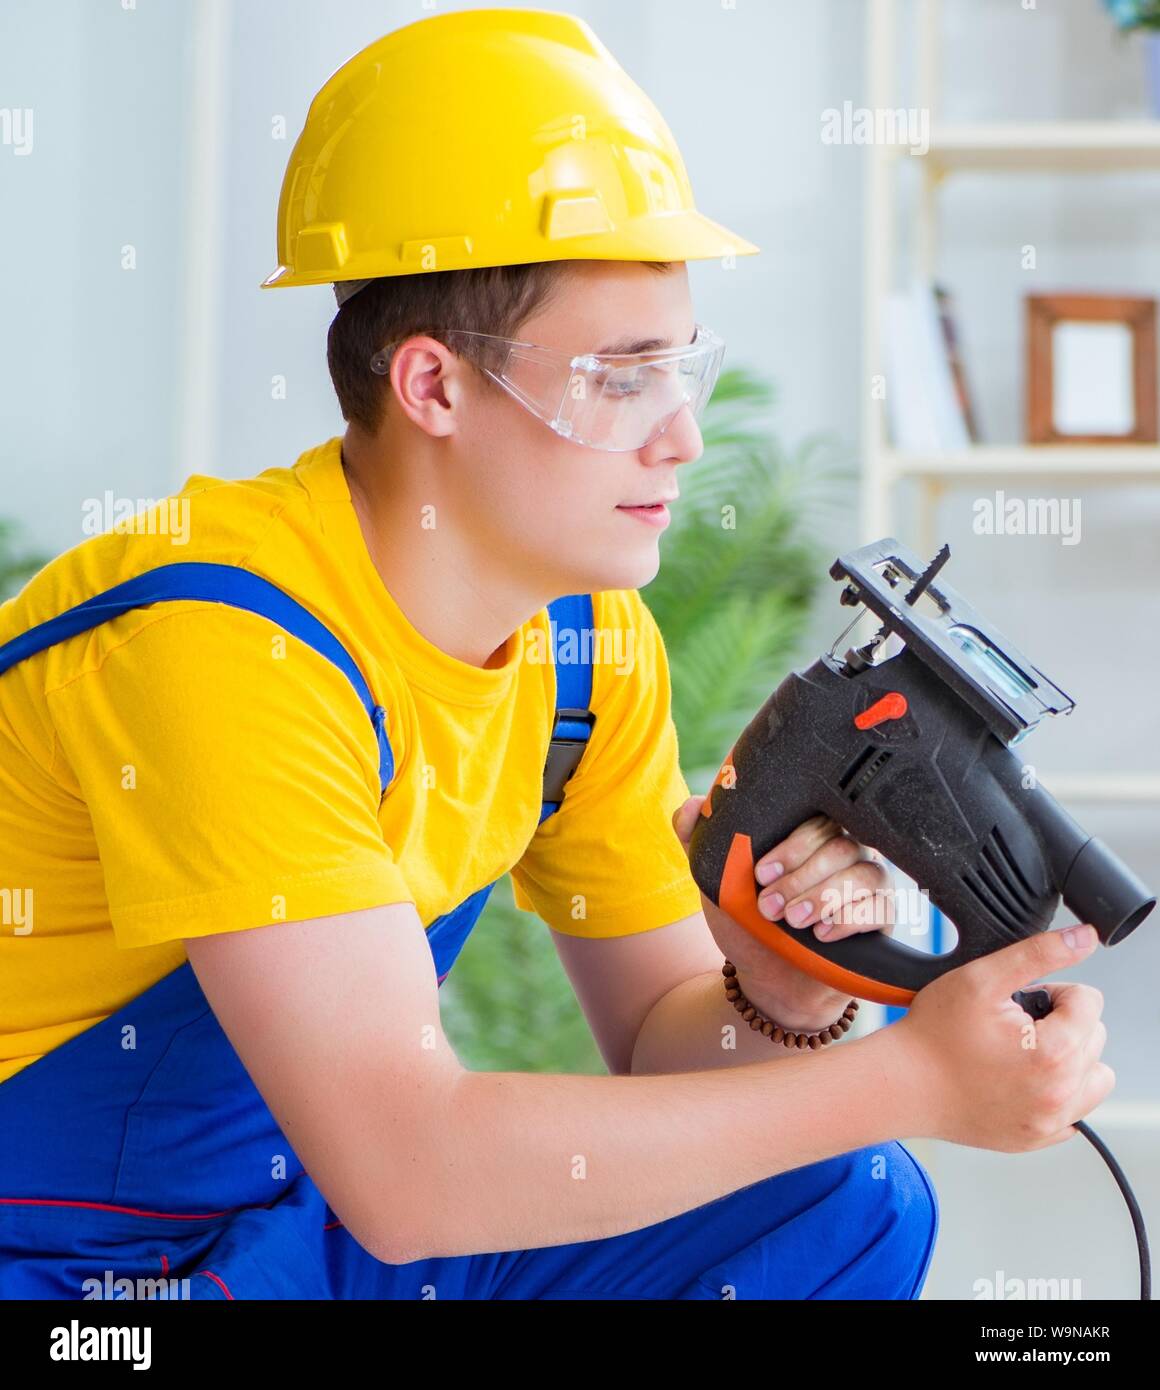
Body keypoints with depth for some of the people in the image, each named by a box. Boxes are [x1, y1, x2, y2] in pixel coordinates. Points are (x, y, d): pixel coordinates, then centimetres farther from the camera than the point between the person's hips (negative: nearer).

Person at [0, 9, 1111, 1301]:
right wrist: (913, 1077, -30)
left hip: (308, 1218, 8)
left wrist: (778, 1006, -19)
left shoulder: (594, 646, -3)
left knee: (848, 1205, 0)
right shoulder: (224, 647, -28)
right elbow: (404, 1172, -32)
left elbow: (657, 1037, 7)